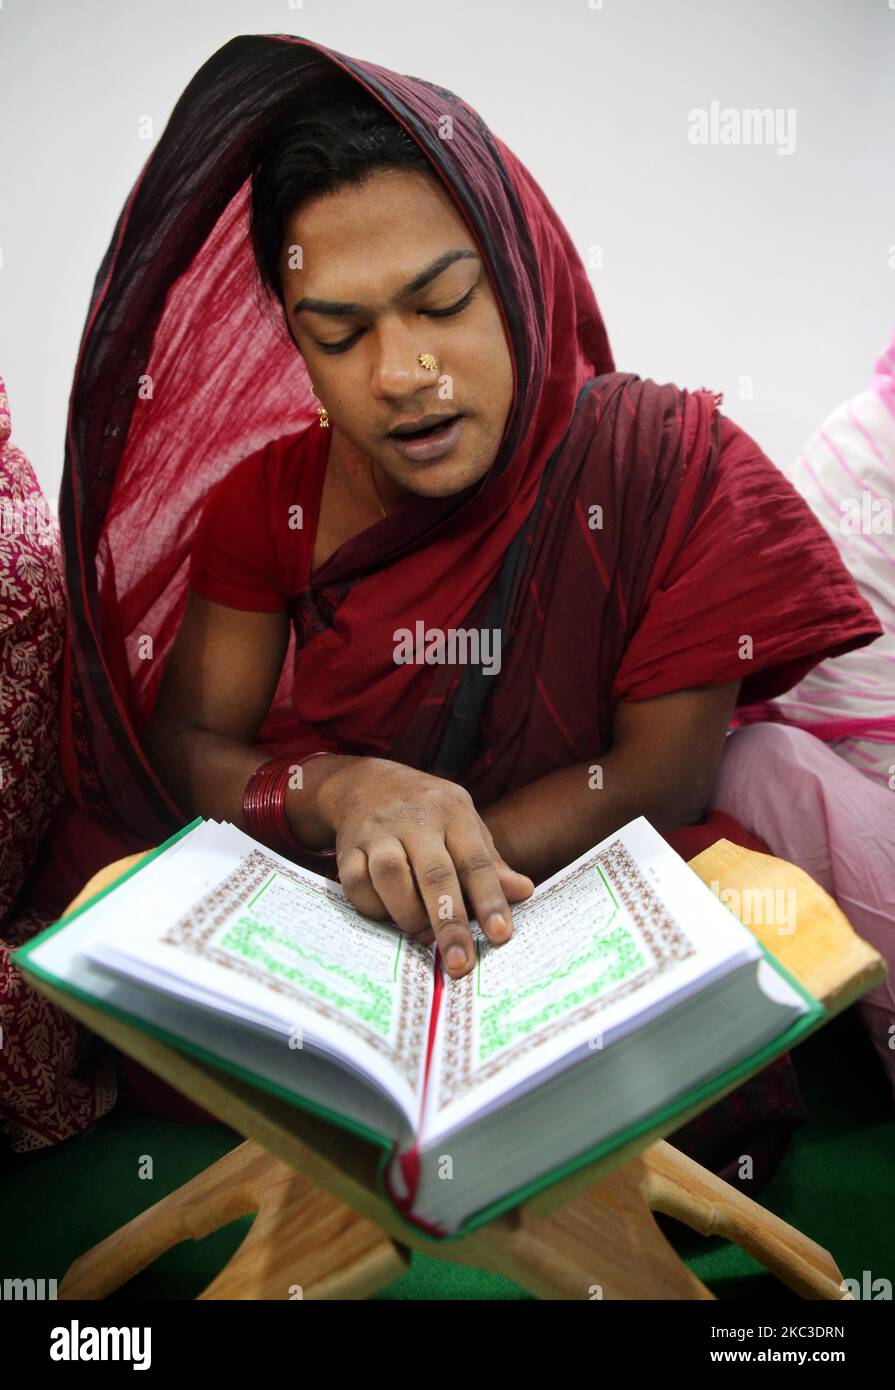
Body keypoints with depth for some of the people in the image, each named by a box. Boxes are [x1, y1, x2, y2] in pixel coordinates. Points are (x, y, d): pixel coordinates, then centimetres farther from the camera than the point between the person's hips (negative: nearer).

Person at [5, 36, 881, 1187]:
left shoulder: (666, 462, -10)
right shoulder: (269, 491, -3)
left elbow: (662, 776, -11)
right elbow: (185, 743, -5)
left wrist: (423, 874, -22)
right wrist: (341, 796, -28)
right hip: (296, 915, 2)